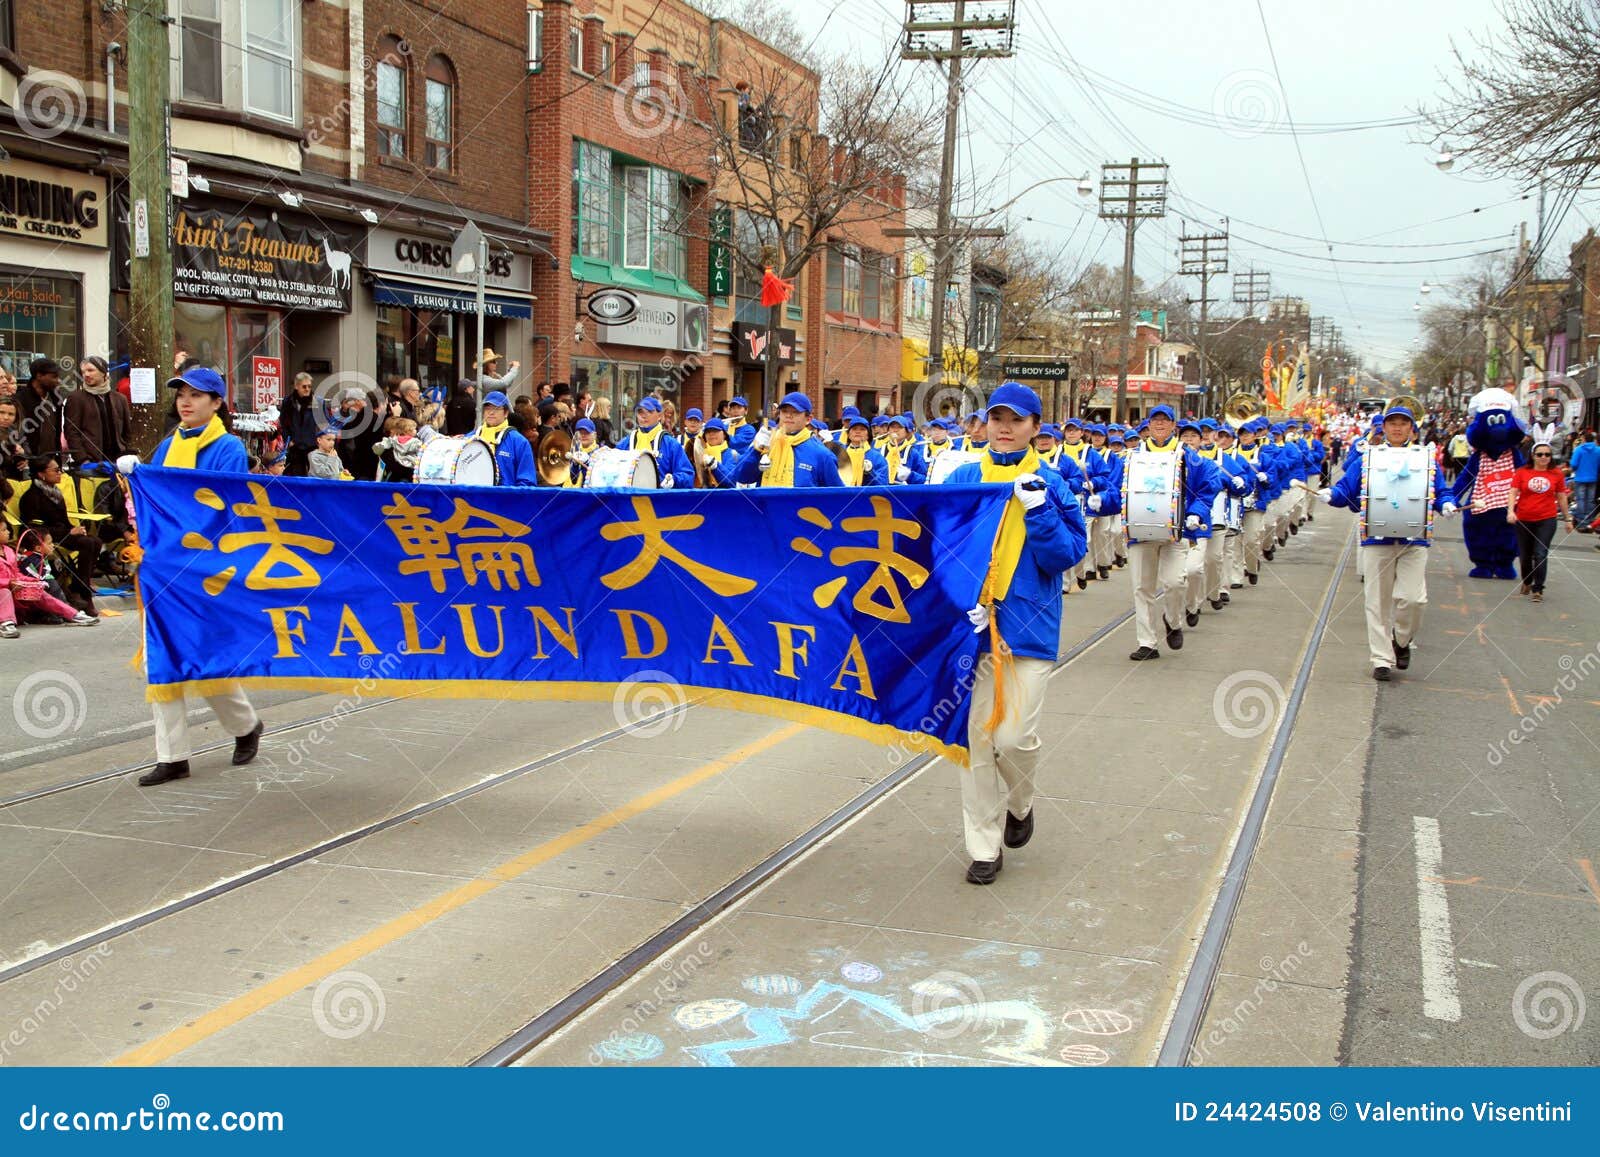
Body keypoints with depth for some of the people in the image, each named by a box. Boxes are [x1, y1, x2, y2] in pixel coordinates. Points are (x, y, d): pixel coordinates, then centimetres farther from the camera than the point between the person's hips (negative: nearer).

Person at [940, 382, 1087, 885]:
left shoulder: (1050, 485, 1)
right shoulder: (963, 479, 5)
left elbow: (1068, 555, -5)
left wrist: (1038, 511, -18)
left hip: (1029, 627, -2)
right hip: (971, 623, 2)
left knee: (1014, 736, -6)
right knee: (976, 735, 3)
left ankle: (1019, 804, 28)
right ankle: (985, 847, 16)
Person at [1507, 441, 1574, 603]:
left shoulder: (1556, 474, 0)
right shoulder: (1522, 472, -3)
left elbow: (1561, 497, 9)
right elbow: (1513, 492, -6)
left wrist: (1567, 518, 14)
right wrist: (1510, 510, -22)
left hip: (1546, 521, -1)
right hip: (1523, 521, 1)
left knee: (1541, 554, -11)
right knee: (1524, 555, 12)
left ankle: (1538, 589, -4)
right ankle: (1527, 583, 37)